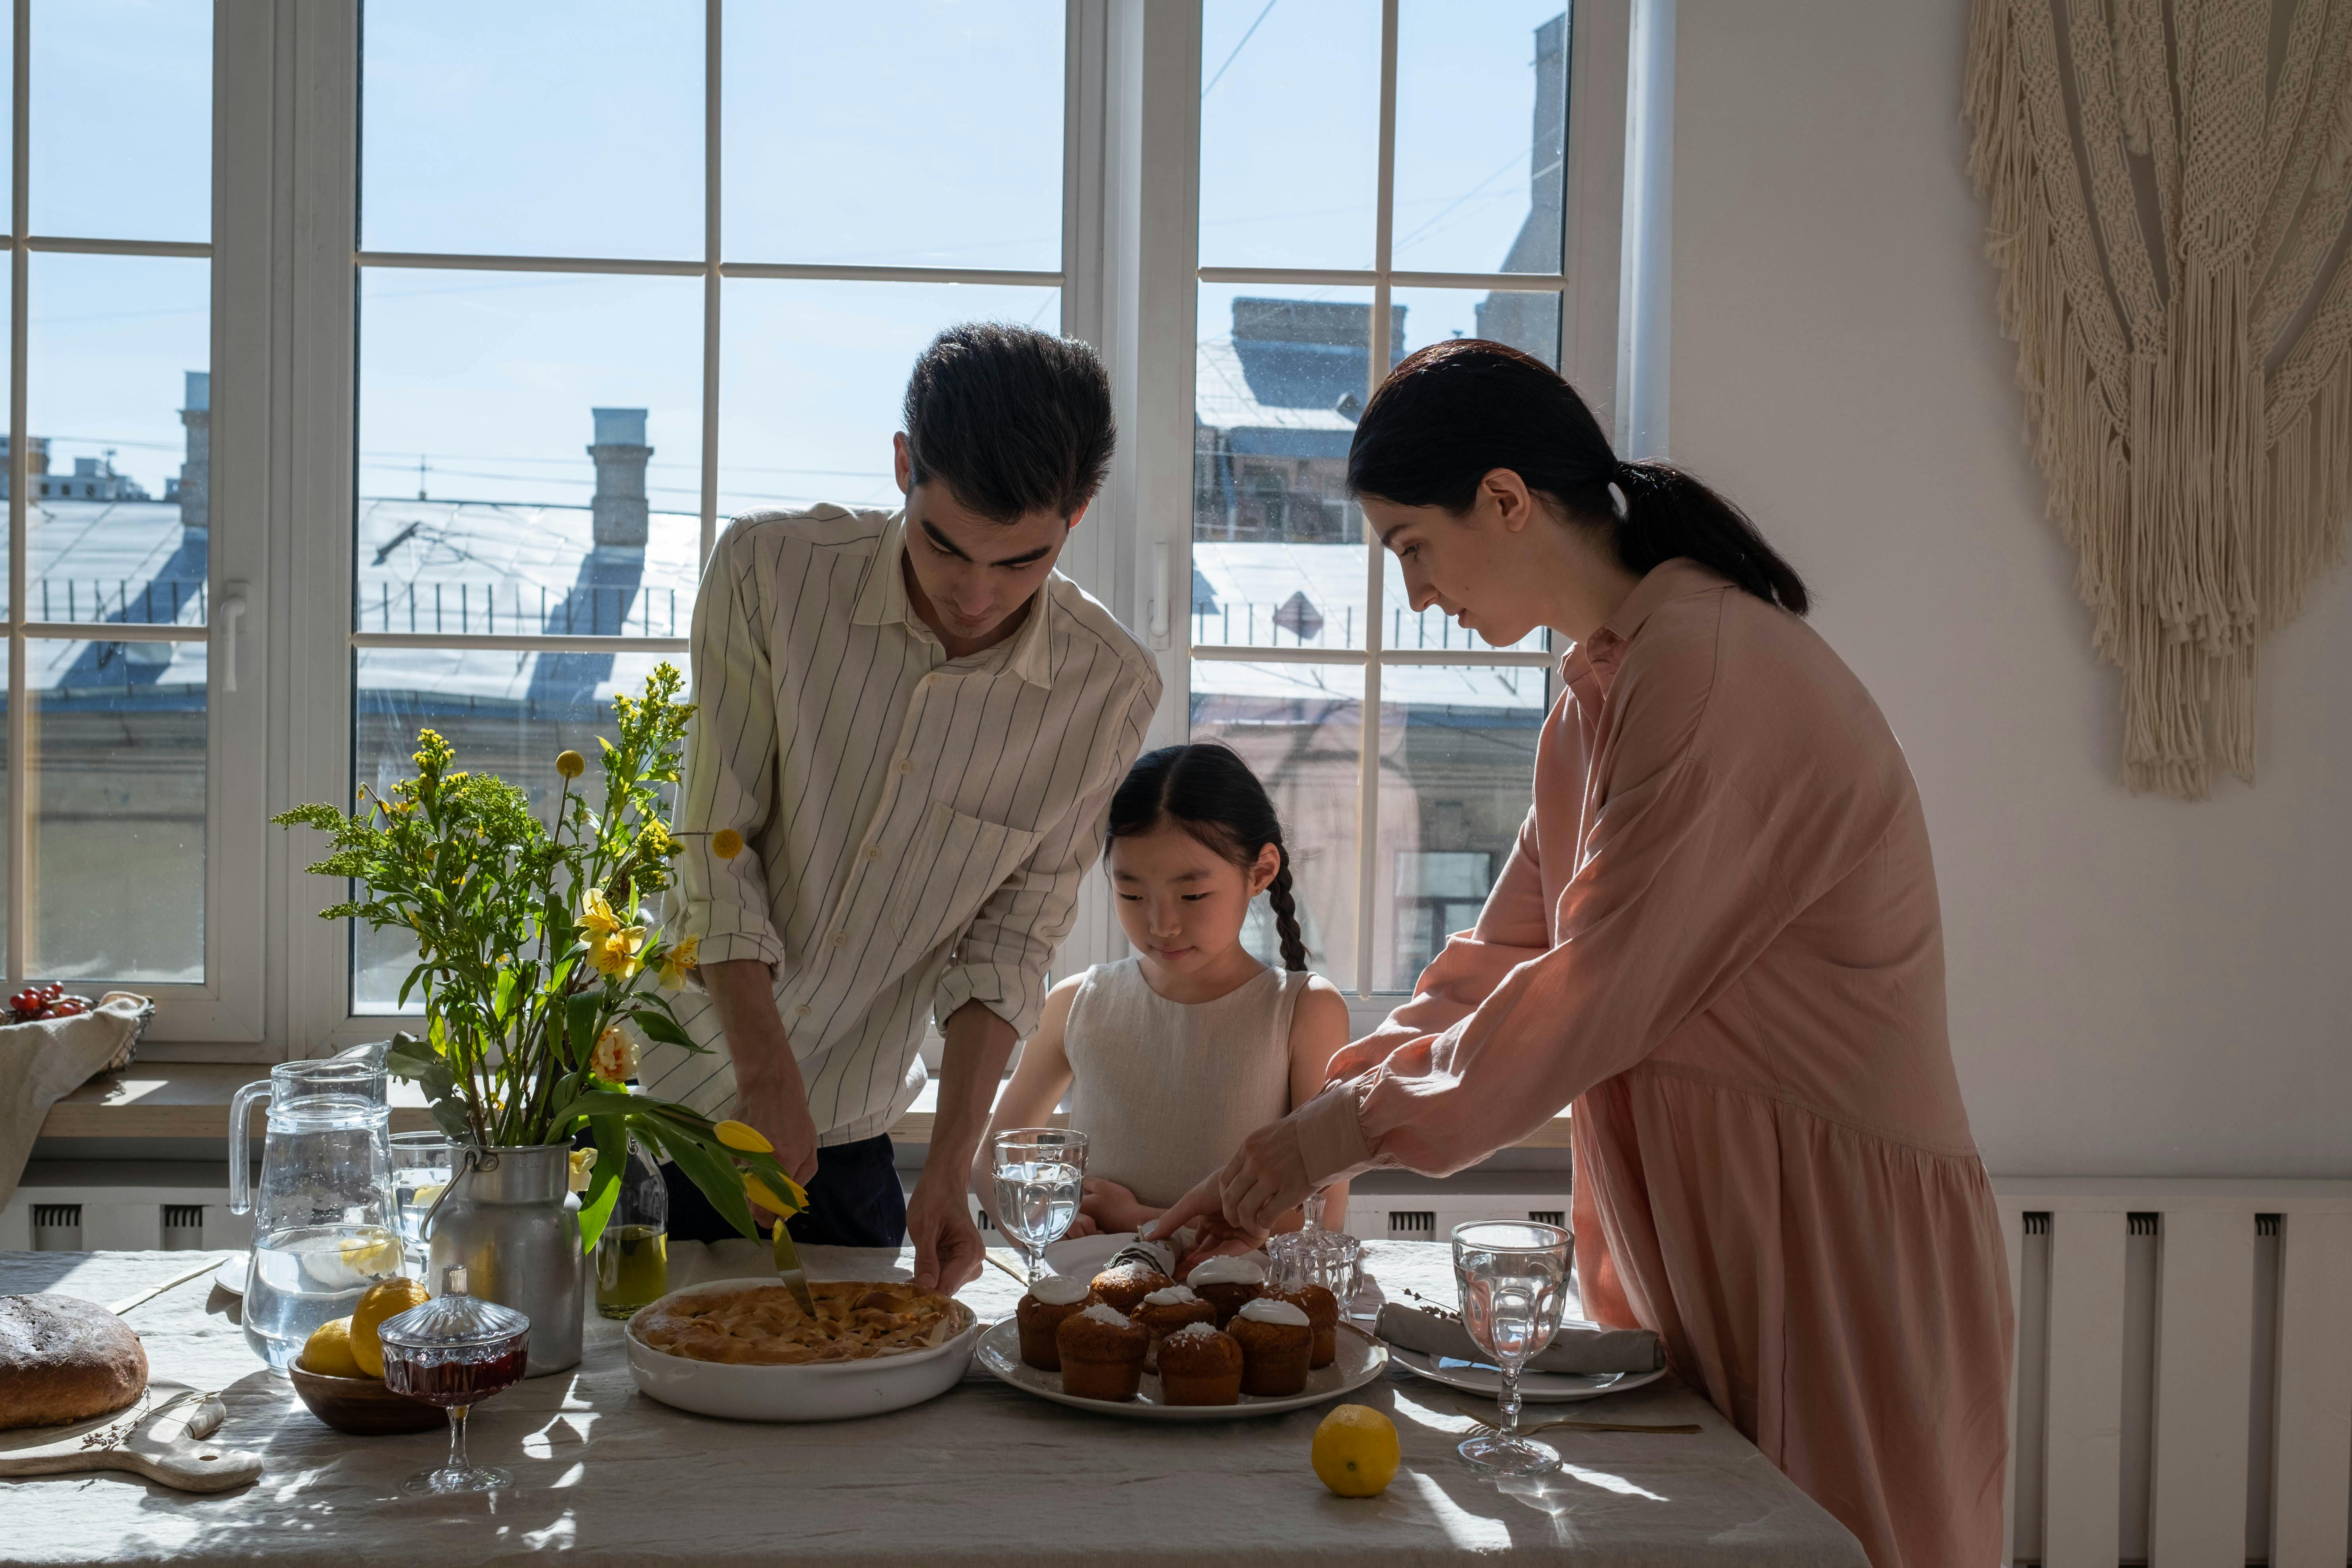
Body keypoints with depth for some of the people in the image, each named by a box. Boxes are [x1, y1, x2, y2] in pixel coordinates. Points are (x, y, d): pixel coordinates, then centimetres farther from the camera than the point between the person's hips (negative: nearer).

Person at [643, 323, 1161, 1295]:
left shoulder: (1110, 692, -13)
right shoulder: (771, 569, -17)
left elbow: (1011, 939, -7)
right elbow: (716, 844, -14)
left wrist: (949, 1170, -15)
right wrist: (766, 1081, -21)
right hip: (665, 1094, -1)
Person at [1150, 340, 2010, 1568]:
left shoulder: (1708, 670, -19)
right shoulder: (1598, 691, 12)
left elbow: (1595, 995, -20)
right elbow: (1505, 958, 14)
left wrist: (1353, 1124, -11)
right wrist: (1310, 1120, 5)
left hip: (1831, 1245, -9)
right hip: (1691, 1242, 9)